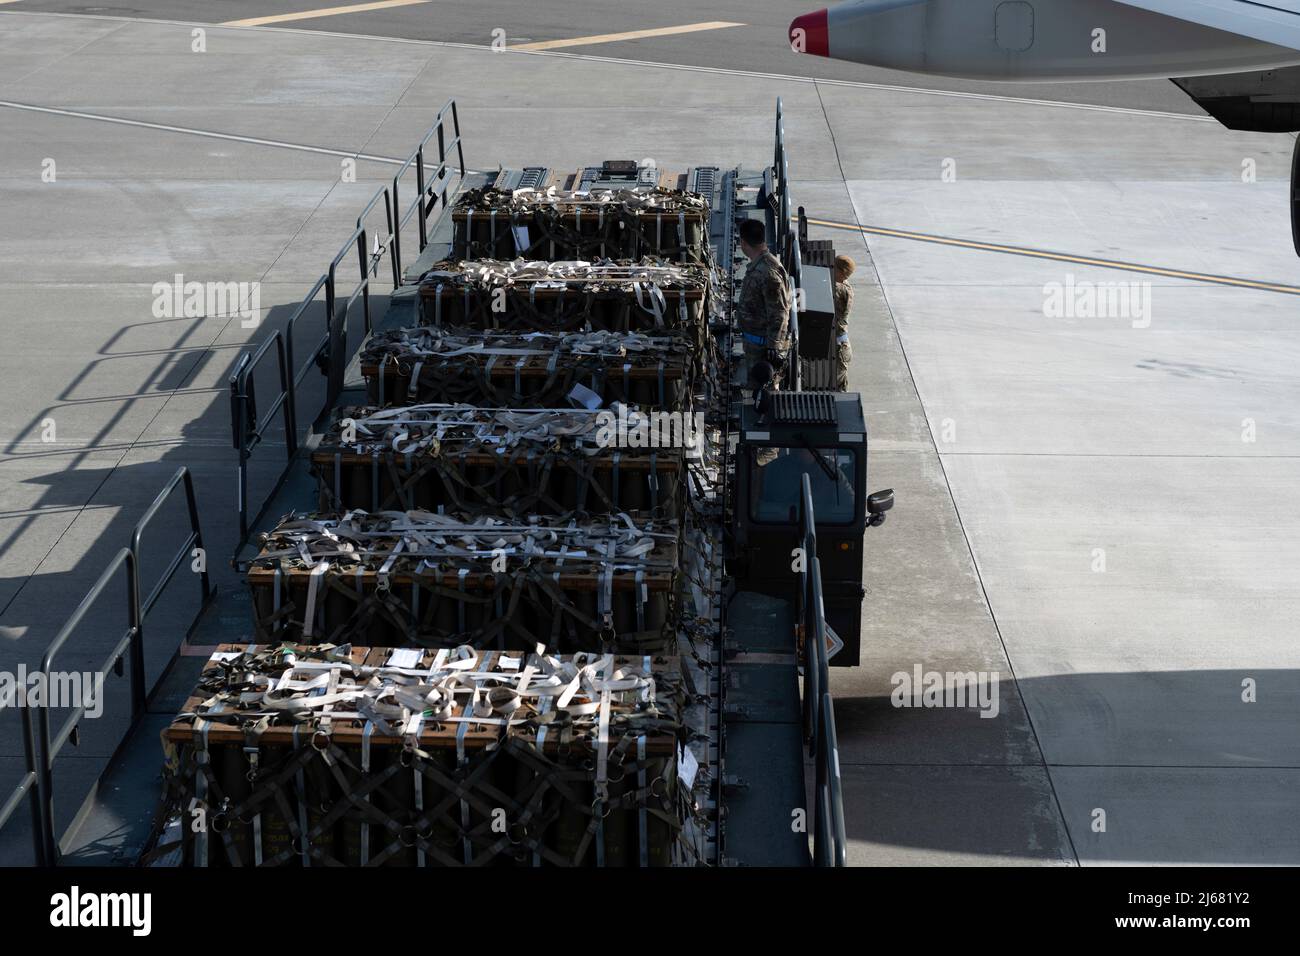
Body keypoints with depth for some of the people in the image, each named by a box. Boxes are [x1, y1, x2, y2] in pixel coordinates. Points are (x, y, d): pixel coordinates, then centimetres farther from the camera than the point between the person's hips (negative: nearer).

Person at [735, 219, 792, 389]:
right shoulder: (757, 266, 7)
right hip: (754, 341, 10)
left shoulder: (768, 272, -25)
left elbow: (779, 314, -25)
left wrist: (774, 348, -23)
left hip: (764, 344, -10)